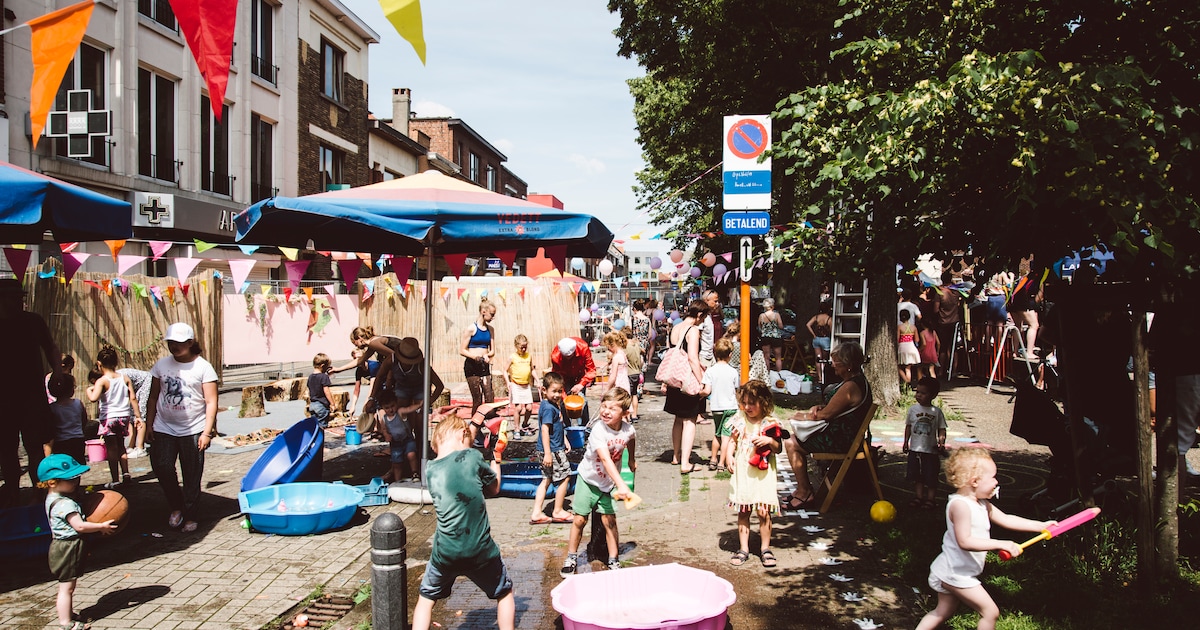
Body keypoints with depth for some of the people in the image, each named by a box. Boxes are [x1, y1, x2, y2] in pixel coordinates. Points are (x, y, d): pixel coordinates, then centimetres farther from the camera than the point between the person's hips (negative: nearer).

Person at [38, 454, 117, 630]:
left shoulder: (53, 499, 9)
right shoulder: (64, 503, -25)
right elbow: (79, 526, -27)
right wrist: (101, 526, -18)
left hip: (63, 547, 10)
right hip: (67, 549, -10)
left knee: (68, 587, 21)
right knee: (66, 588, -2)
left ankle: (67, 614, 32)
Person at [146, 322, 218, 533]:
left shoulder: (203, 367, -4)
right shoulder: (162, 365, 8)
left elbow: (211, 402, -6)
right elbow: (154, 397, 14)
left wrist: (207, 432, -12)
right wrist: (149, 424, 7)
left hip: (193, 430, -3)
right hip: (164, 428, 3)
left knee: (192, 476, 2)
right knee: (162, 467, -12)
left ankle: (190, 516, 16)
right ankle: (176, 506, 12)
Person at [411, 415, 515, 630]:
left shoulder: (430, 471, 3)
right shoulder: (472, 457, -7)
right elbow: (494, 488, 8)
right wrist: (495, 461, 27)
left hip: (445, 553, 2)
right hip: (480, 550, -2)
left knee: (426, 599, 22)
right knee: (504, 593, 22)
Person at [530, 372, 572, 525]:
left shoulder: (554, 405, 10)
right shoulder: (549, 408, -20)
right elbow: (544, 430, -24)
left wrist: (564, 440, 27)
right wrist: (547, 453, -25)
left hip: (553, 449, 10)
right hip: (552, 451, -10)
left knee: (547, 480, 14)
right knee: (564, 478, 3)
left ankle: (536, 514, 15)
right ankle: (558, 512, 16)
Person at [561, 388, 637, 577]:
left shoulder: (628, 430, -16)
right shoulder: (598, 430, -31)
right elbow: (605, 459, -43)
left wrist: (632, 460, 24)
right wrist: (621, 484, -52)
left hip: (609, 482, 3)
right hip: (589, 478, -2)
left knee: (609, 520, -1)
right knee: (580, 519, 4)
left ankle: (613, 560, 14)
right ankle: (571, 557, 22)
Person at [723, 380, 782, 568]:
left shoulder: (770, 423, -4)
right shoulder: (740, 420, 2)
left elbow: (779, 448, -1)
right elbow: (732, 441, 10)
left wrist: (770, 441, -21)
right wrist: (729, 456, -6)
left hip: (762, 473, -2)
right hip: (742, 472, 2)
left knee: (764, 512, -1)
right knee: (743, 512, 8)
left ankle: (765, 548, 15)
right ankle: (743, 549, 17)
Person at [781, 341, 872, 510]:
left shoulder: (851, 386, -25)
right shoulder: (858, 380, 9)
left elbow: (825, 415, -21)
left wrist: (804, 416, -4)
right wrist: (819, 407, 1)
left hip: (840, 440, -11)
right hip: (843, 434, 11)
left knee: (791, 443, -8)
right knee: (796, 437, 20)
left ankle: (805, 493, 2)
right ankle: (804, 488, 21)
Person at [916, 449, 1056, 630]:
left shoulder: (981, 503, 6)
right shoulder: (960, 505, -25)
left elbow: (1006, 519, 13)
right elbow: (965, 542, -30)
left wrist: (1041, 525, 10)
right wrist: (1001, 544, -31)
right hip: (956, 573, -10)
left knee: (944, 611, 22)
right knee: (991, 613, -1)